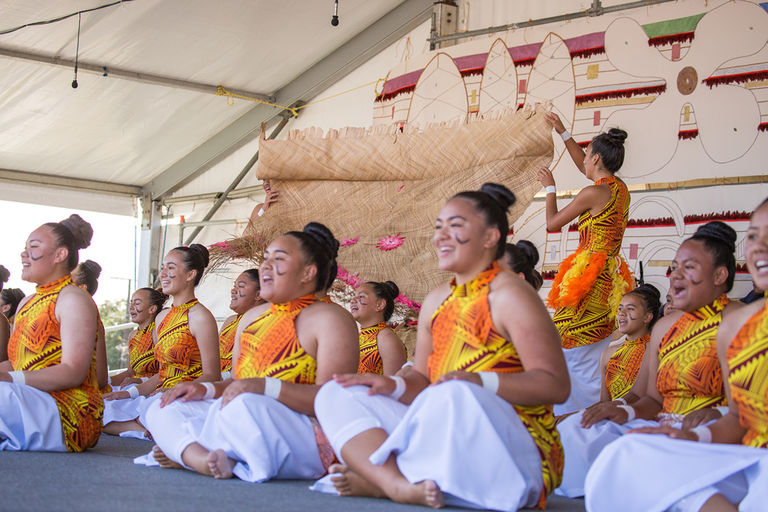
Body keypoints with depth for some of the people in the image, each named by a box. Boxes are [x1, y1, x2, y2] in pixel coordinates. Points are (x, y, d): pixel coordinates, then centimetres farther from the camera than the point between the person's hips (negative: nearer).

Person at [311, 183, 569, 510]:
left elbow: (555, 385, -13)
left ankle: (375, 480, -18)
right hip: (442, 441, 8)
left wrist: (483, 382, -26)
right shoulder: (437, 302, 18)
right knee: (336, 394, -2)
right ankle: (398, 484, -30)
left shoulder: (508, 296, -6)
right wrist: (395, 385, -6)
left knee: (455, 394, -40)